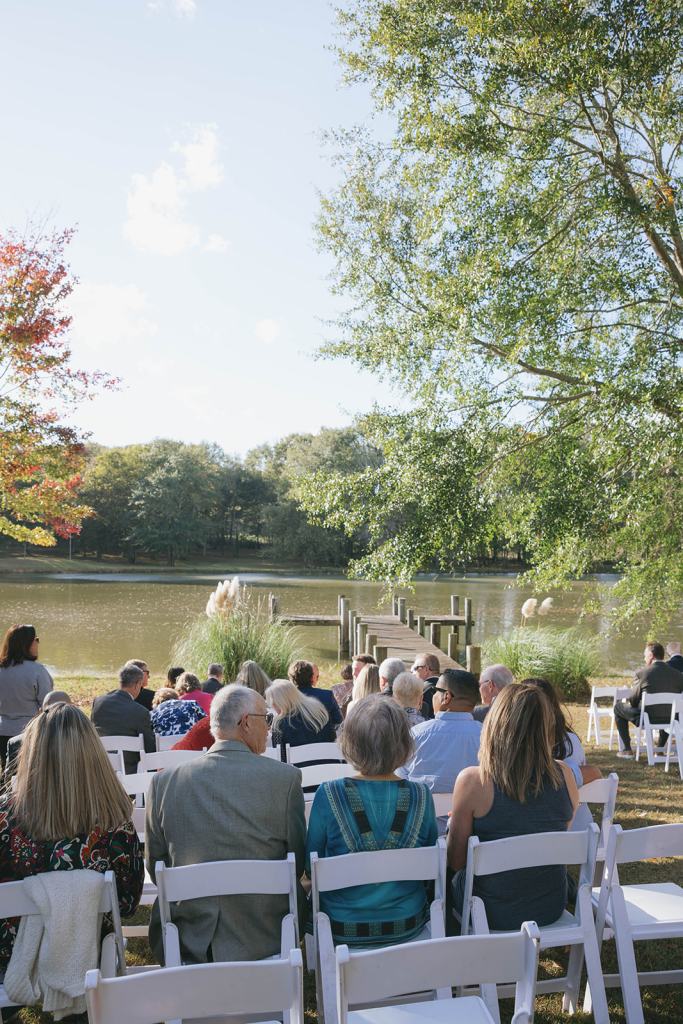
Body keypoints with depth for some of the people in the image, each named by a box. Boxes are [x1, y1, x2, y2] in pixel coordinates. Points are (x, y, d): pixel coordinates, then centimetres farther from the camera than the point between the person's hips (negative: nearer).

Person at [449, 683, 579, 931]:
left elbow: (456, 862, -11)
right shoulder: (563, 775, -11)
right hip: (551, 909, 4)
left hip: (494, 915, -4)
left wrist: (456, 823, 9)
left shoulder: (473, 781, -22)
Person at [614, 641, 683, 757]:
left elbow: (633, 701, -5)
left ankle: (627, 749, 19)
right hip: (671, 720, 4)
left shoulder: (642, 673, -12)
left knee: (618, 707, 21)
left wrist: (626, 700, 19)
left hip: (647, 719, -4)